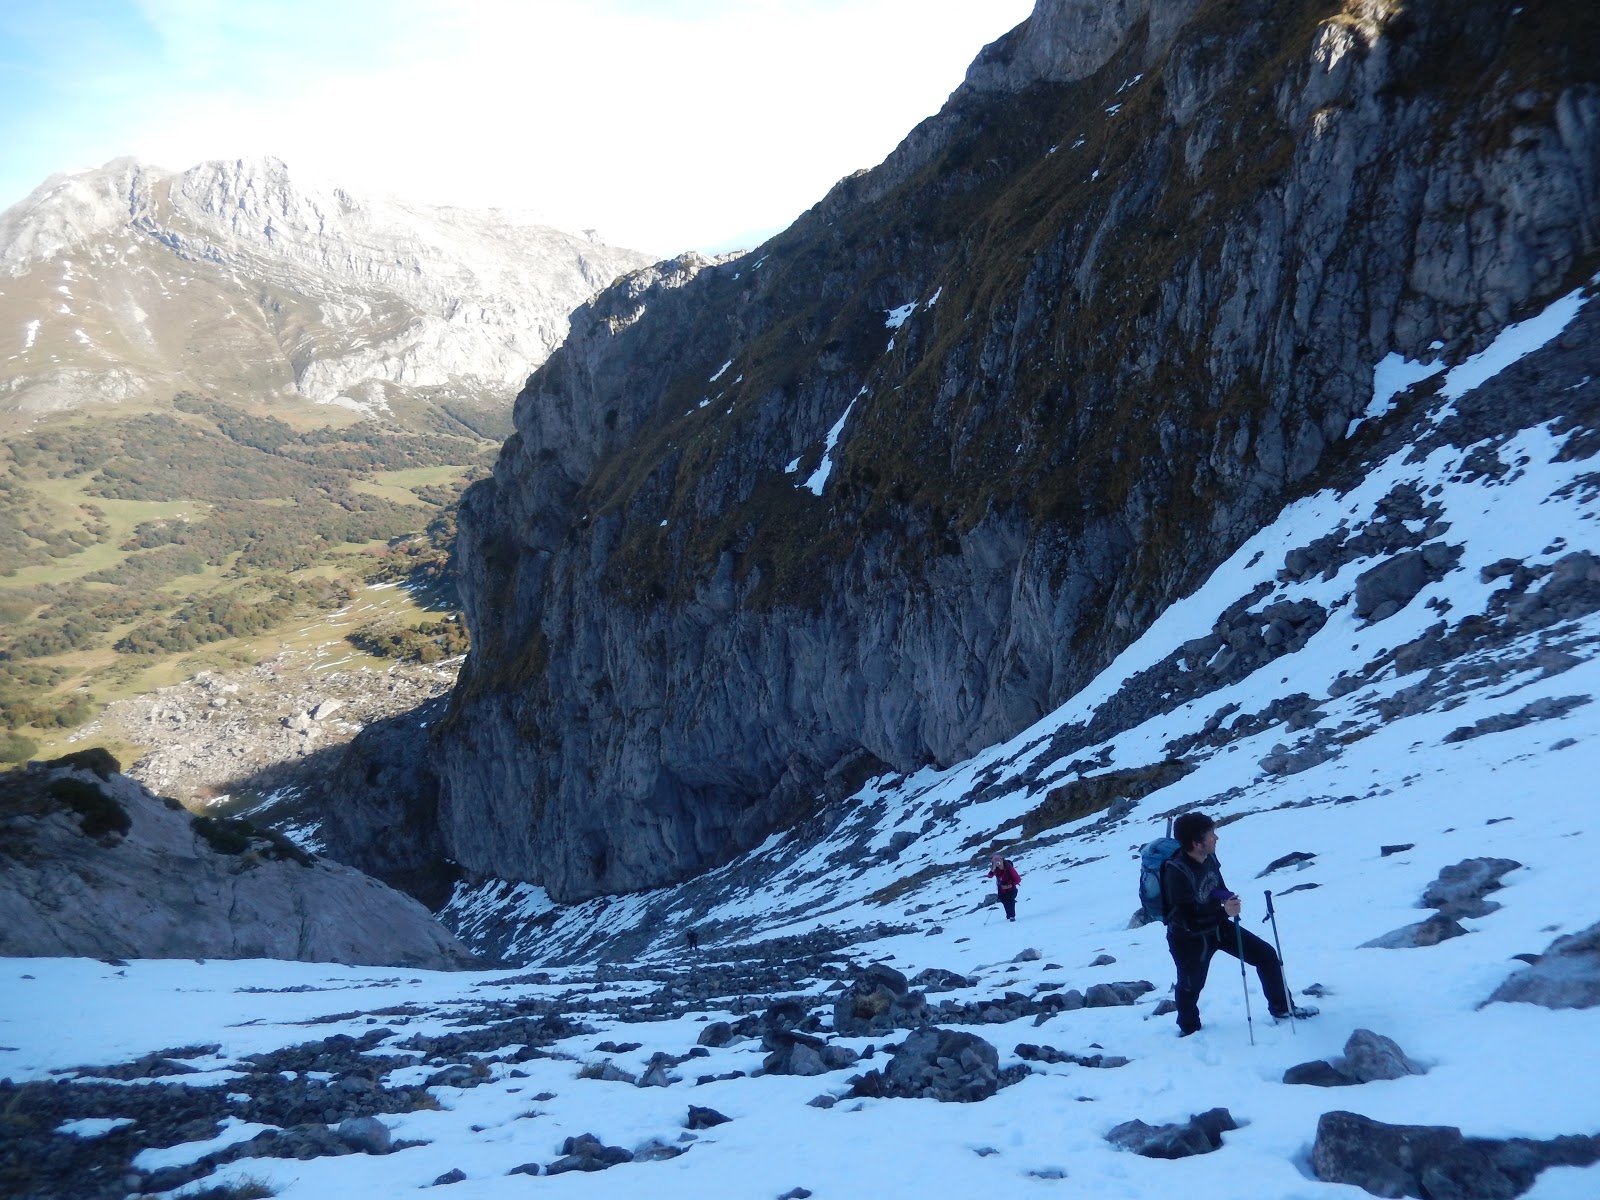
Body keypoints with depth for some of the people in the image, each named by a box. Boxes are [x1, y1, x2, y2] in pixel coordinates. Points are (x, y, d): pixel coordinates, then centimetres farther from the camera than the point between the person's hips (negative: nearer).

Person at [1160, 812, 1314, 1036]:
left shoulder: (1208, 858, -13)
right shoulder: (1177, 874, -36)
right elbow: (1190, 922, -33)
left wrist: (1228, 899, -11)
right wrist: (1224, 911, -40)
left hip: (1217, 925, 7)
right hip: (1188, 939, -7)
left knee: (1266, 955, 7)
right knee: (1190, 986, 15)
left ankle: (1282, 1008, 26)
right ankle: (1189, 1029, 43)